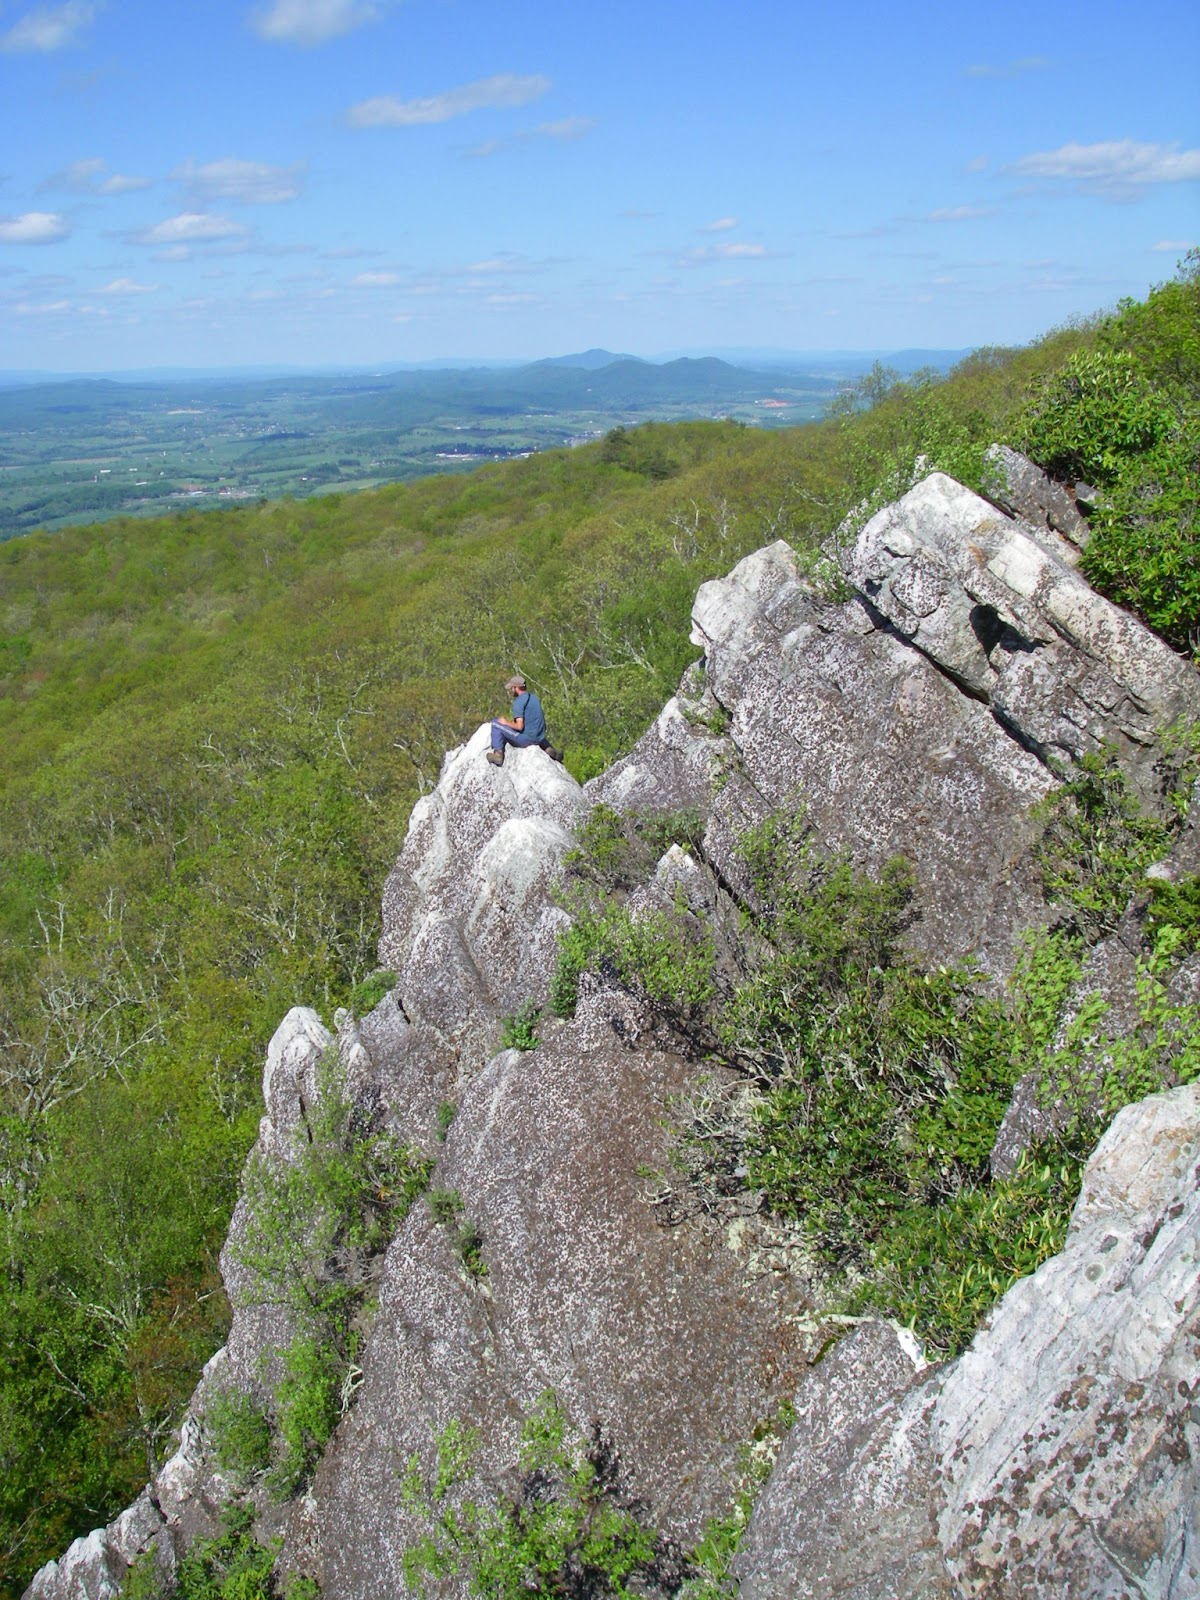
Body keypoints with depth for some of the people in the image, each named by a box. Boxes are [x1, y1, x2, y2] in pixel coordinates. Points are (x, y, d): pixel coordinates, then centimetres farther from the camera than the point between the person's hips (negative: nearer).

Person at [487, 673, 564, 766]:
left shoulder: (518, 702, -14)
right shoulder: (534, 697, 10)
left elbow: (519, 726, -22)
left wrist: (506, 723, -2)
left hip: (526, 739, -7)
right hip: (539, 739, 7)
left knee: (496, 723, -2)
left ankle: (498, 753, -10)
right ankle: (549, 748, 18)